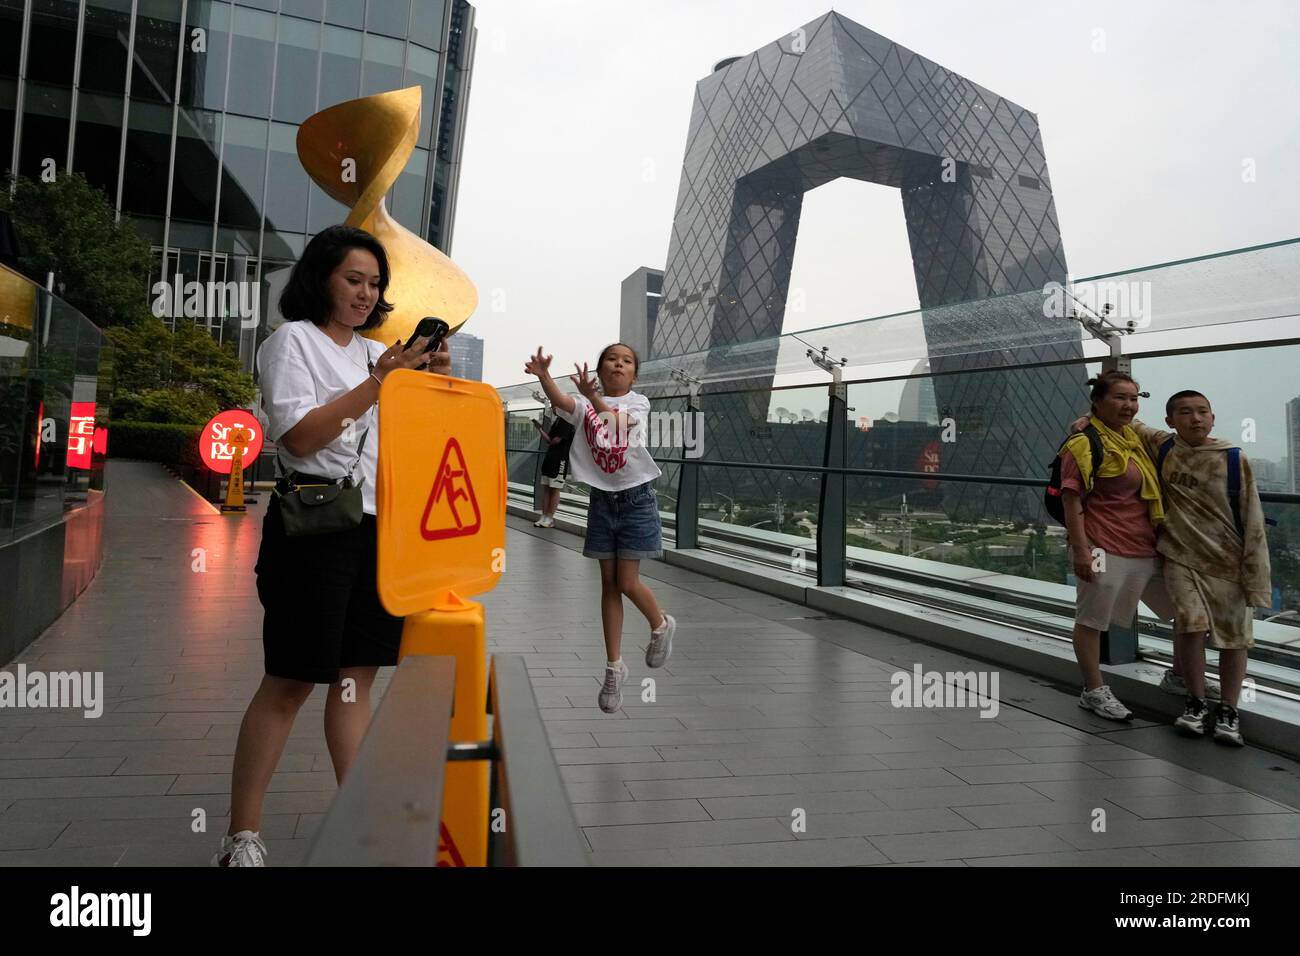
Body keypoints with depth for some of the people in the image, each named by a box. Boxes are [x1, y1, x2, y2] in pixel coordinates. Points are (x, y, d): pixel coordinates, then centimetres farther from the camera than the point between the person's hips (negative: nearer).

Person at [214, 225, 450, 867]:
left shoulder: (379, 353, 19)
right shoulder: (292, 340, 0)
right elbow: (299, 434, -13)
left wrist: (434, 383, 1)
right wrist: (375, 384, -17)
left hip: (381, 526, 6)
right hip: (315, 525, -6)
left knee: (358, 673, 9)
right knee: (291, 681, -4)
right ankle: (241, 839, 8)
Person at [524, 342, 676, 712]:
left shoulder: (639, 403, -5)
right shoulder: (586, 403, 0)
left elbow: (618, 422, -26)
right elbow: (561, 402, -23)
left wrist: (594, 397, -44)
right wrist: (543, 374, -44)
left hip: (637, 499, -2)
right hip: (602, 499, 3)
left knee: (627, 582, -4)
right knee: (609, 583, 7)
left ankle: (661, 624, 29)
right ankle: (614, 667, 17)